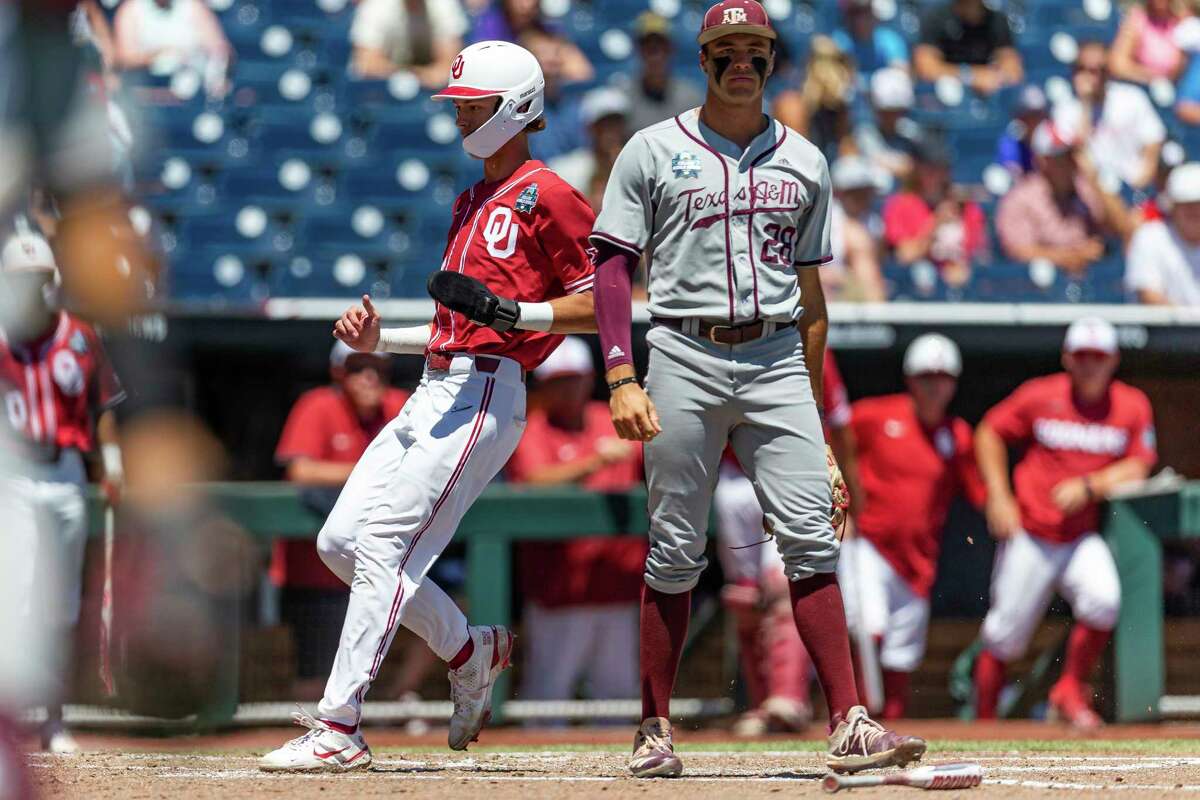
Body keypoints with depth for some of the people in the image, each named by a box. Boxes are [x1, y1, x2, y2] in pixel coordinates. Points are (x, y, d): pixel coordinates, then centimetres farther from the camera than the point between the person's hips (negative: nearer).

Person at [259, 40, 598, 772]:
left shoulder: (546, 196, -5)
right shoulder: (472, 203, 23)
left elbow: (599, 305, -11)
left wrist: (511, 311, -23)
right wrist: (380, 340, 15)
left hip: (486, 395, -10)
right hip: (435, 392, 10)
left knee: (384, 548, -16)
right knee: (340, 541, 5)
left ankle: (338, 730, -17)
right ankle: (469, 649, 18)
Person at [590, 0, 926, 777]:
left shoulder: (804, 163, 15)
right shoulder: (653, 152, 6)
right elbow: (614, 270, 1)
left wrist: (812, 415, 16)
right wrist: (623, 379, -11)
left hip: (777, 362, 2)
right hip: (686, 359, -2)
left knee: (811, 537, -9)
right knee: (675, 551, 1)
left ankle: (848, 725, -14)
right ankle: (655, 729, 10)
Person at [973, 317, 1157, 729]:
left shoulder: (1132, 406, 3)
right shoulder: (1040, 396, -1)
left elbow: (1138, 467, -1)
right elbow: (989, 433, 8)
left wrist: (1089, 487, -16)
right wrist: (998, 497, -1)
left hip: (1084, 539, 1)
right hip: (1029, 536, -1)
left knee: (1104, 600, -27)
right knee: (1005, 636, 1)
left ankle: (1070, 691, -5)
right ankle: (984, 725, 19)